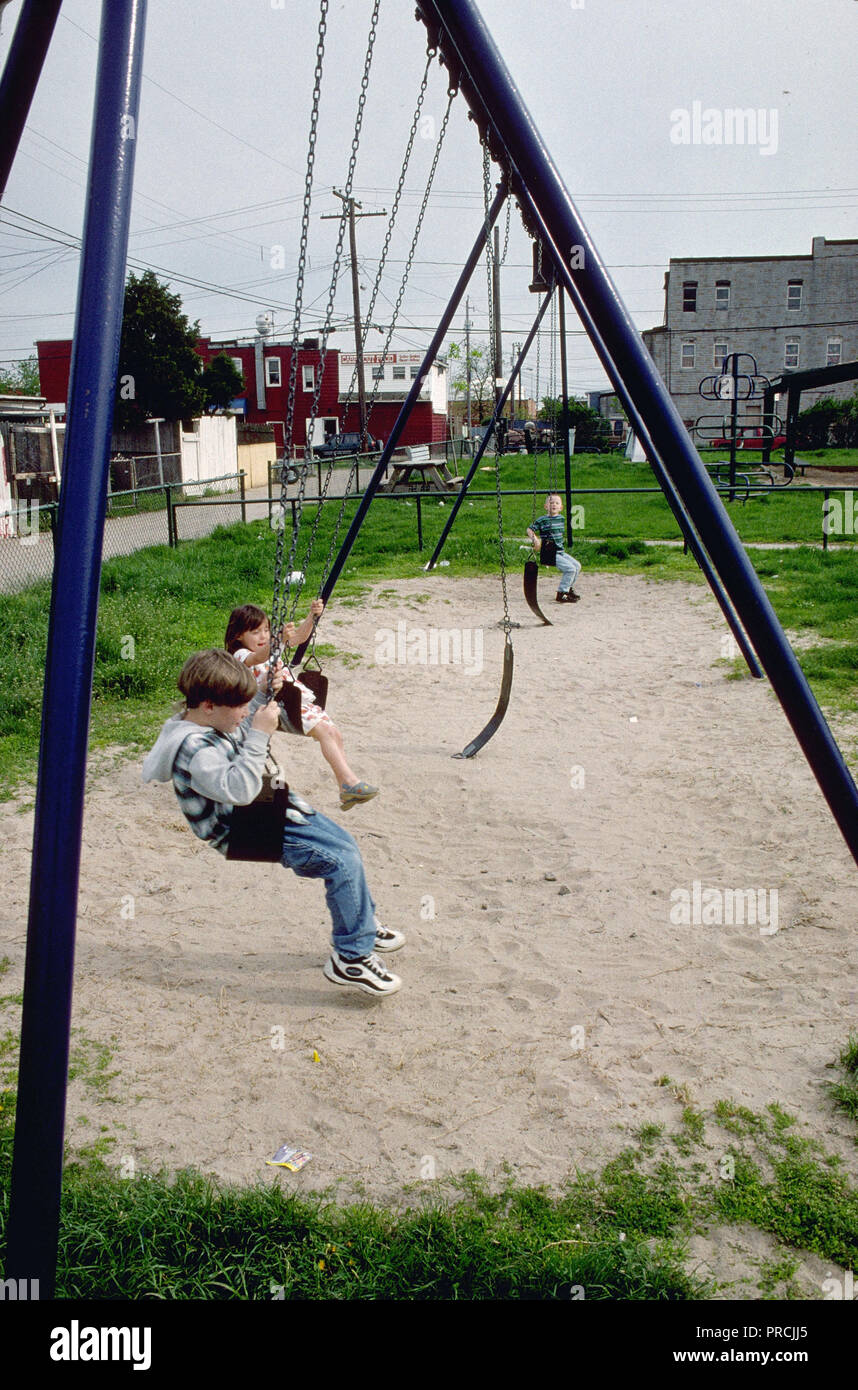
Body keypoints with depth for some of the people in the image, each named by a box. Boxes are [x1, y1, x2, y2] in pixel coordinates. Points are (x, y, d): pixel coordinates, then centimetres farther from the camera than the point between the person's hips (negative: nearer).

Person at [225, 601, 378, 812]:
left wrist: (312, 616, -1)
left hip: (302, 700, 8)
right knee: (323, 730, -24)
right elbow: (259, 657, -25)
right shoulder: (241, 656, -2)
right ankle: (350, 782, -28)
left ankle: (346, 788, -5)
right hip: (281, 707, -8)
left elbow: (300, 636, 18)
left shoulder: (273, 645, 23)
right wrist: (282, 638, -41)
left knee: (334, 732, -7)